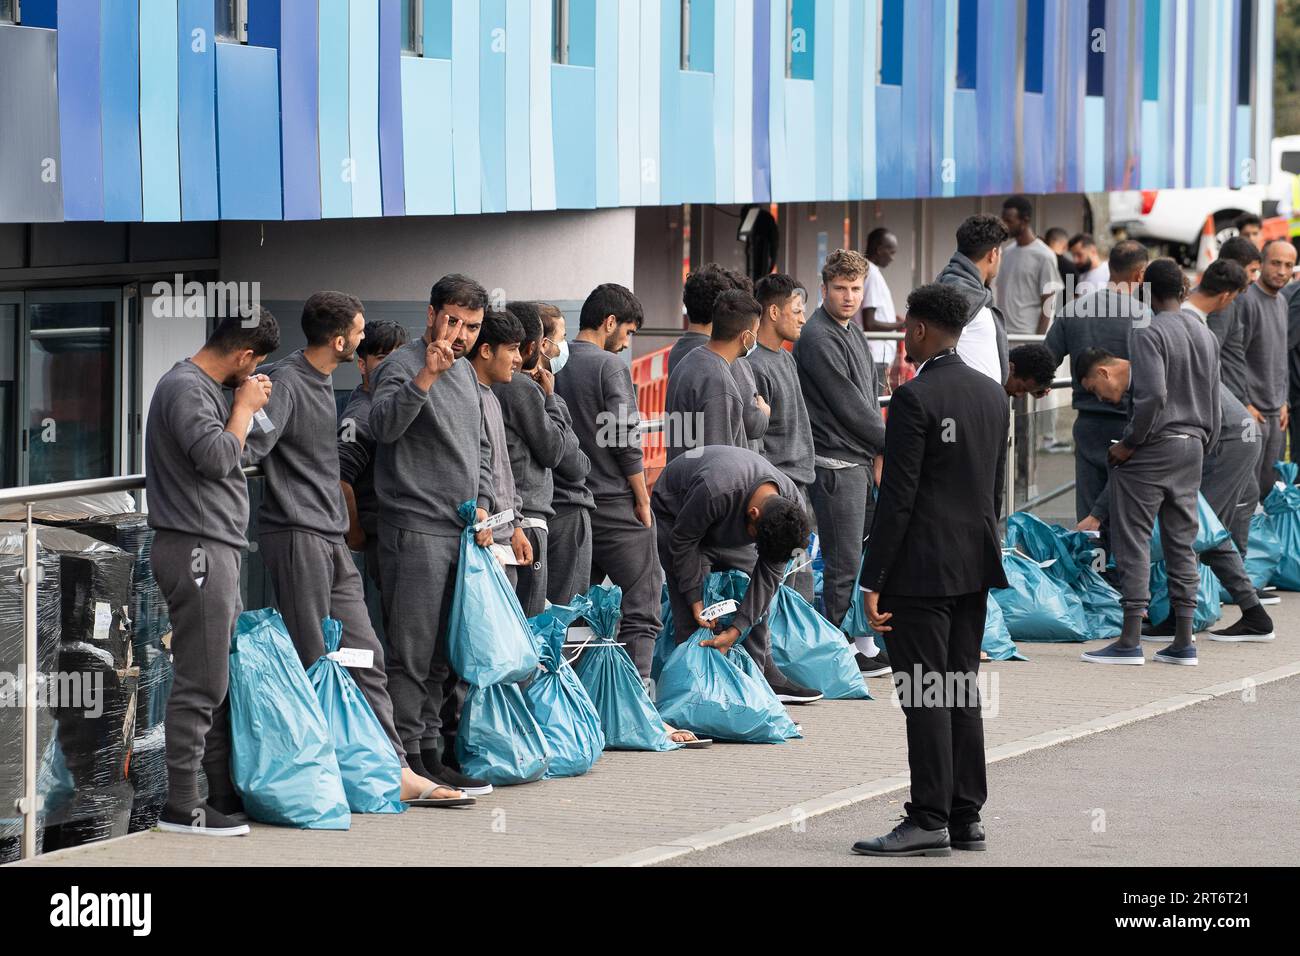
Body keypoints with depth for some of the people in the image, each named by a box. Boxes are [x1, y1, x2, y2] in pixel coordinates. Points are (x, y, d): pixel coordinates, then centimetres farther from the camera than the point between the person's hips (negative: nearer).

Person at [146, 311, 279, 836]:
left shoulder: (204, 388, 18)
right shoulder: (185, 388, -14)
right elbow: (215, 456, -23)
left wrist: (247, 406, 15)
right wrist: (245, 408, -12)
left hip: (215, 549, 11)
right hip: (195, 550, -11)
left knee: (229, 675, 14)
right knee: (200, 683, -9)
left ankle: (225, 793, 19)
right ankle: (181, 807, -6)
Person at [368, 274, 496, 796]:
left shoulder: (466, 372, 19)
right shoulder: (403, 366, -8)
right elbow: (384, 425, -27)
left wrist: (481, 504, 14)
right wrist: (425, 377, -37)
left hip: (462, 533, 8)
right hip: (415, 531, -8)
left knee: (450, 653, 11)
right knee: (413, 652, -7)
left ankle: (436, 752, 17)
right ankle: (408, 760, -5)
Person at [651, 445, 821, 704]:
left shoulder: (791, 506, -26)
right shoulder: (715, 492, -45)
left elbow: (770, 574, -21)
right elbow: (682, 541, -29)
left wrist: (736, 630, -26)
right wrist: (696, 600, -26)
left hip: (729, 528, 5)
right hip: (676, 515, -5)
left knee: (758, 593, -2)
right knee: (692, 614, -16)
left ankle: (764, 676, 4)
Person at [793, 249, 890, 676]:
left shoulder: (854, 335, 16)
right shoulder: (818, 339, -15)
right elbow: (848, 406, -16)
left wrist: (879, 455, 10)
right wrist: (893, 444, -7)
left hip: (860, 461, 10)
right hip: (835, 465, -10)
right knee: (844, 564, -5)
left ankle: (866, 646, 20)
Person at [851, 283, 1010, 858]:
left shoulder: (914, 398, -15)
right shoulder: (992, 394, 10)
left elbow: (897, 497, -17)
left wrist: (872, 581, -14)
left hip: (922, 567, -8)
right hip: (975, 563, 8)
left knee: (925, 697, -5)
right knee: (962, 693, 12)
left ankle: (928, 821, -5)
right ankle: (966, 817, 15)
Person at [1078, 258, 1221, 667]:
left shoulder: (1148, 333, -12)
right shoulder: (1207, 336, 12)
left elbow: (1152, 395, -23)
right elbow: (1213, 404, 16)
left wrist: (1129, 444, -14)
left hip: (1151, 449, -7)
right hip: (1192, 448, 7)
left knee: (1133, 541, -3)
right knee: (1181, 543, 10)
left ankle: (1130, 641, -5)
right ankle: (1183, 642, 9)